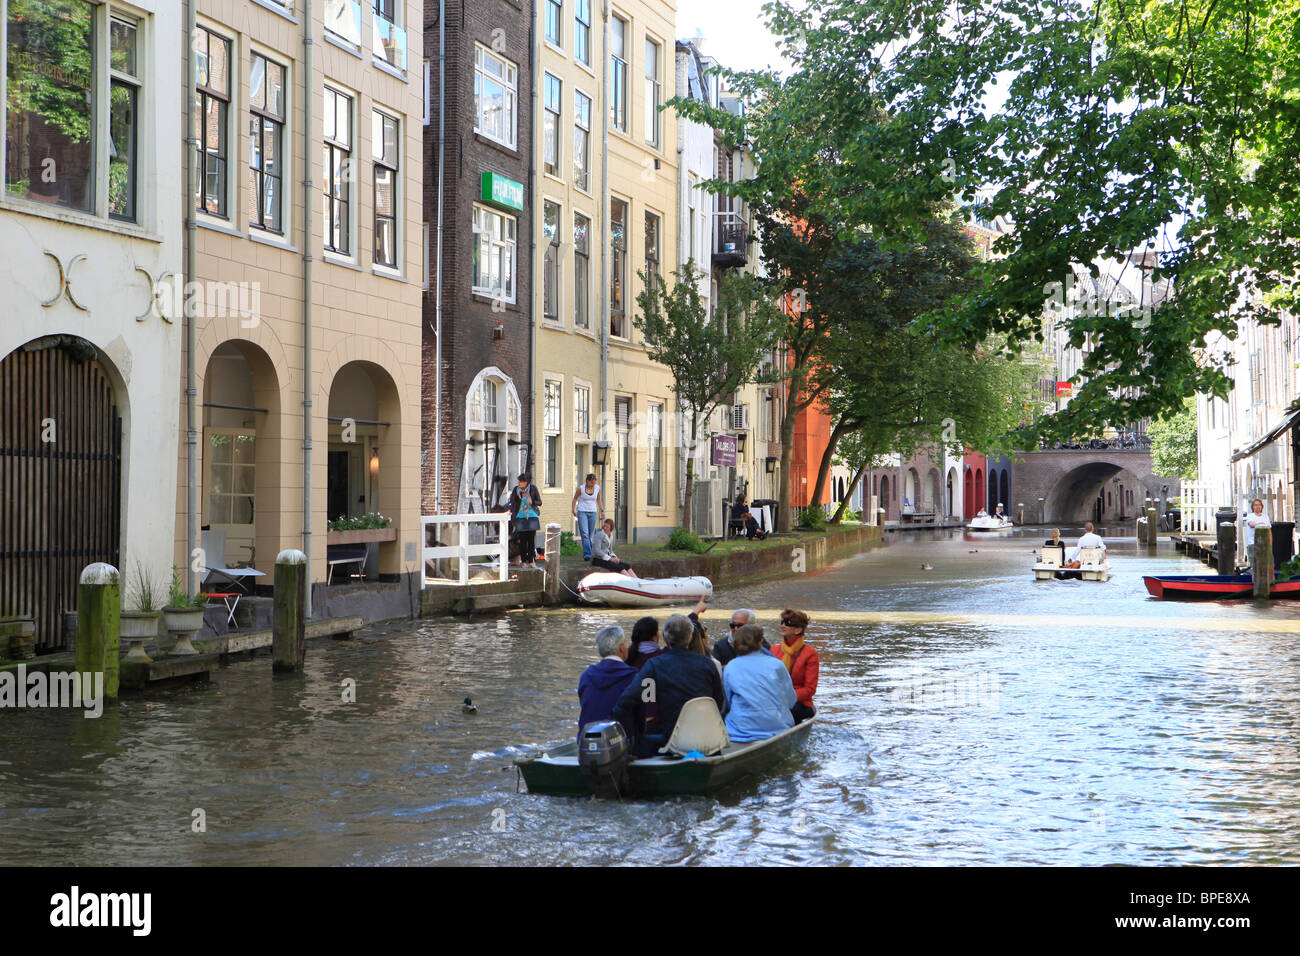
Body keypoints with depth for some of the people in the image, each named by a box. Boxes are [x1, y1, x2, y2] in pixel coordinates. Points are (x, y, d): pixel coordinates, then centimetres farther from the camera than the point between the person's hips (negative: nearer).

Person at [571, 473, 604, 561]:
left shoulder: (597, 488, 1)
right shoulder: (581, 488, -7)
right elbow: (575, 498, 7)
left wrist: (602, 510, 10)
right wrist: (573, 510, 5)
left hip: (593, 513, 3)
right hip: (582, 512, -3)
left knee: (590, 535, 5)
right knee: (585, 534, -15)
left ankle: (587, 553, 16)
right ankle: (587, 554, -22)